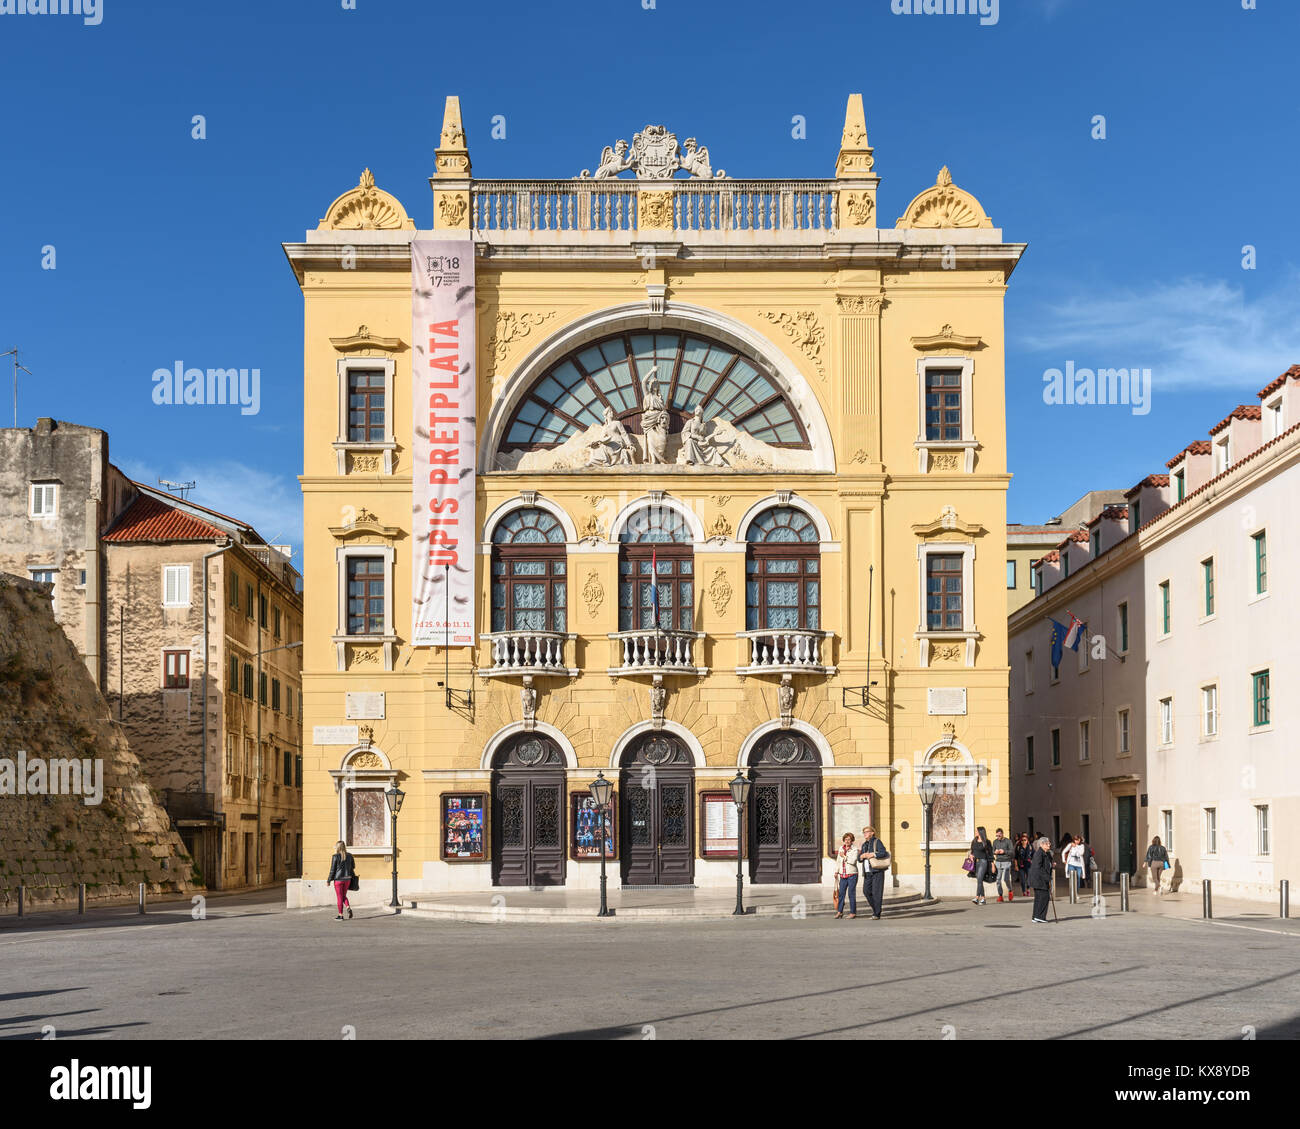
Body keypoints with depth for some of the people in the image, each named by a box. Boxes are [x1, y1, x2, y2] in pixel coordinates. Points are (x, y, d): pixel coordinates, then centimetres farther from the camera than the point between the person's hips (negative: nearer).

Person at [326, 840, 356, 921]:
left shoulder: (335, 857, -11)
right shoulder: (349, 856, 2)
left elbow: (332, 870, -9)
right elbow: (353, 867, 10)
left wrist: (329, 880, -1)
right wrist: (353, 876, 25)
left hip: (338, 879, -4)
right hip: (347, 879, 4)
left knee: (339, 897, 4)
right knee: (344, 895, 19)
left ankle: (340, 915, 7)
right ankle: (348, 908, -5)